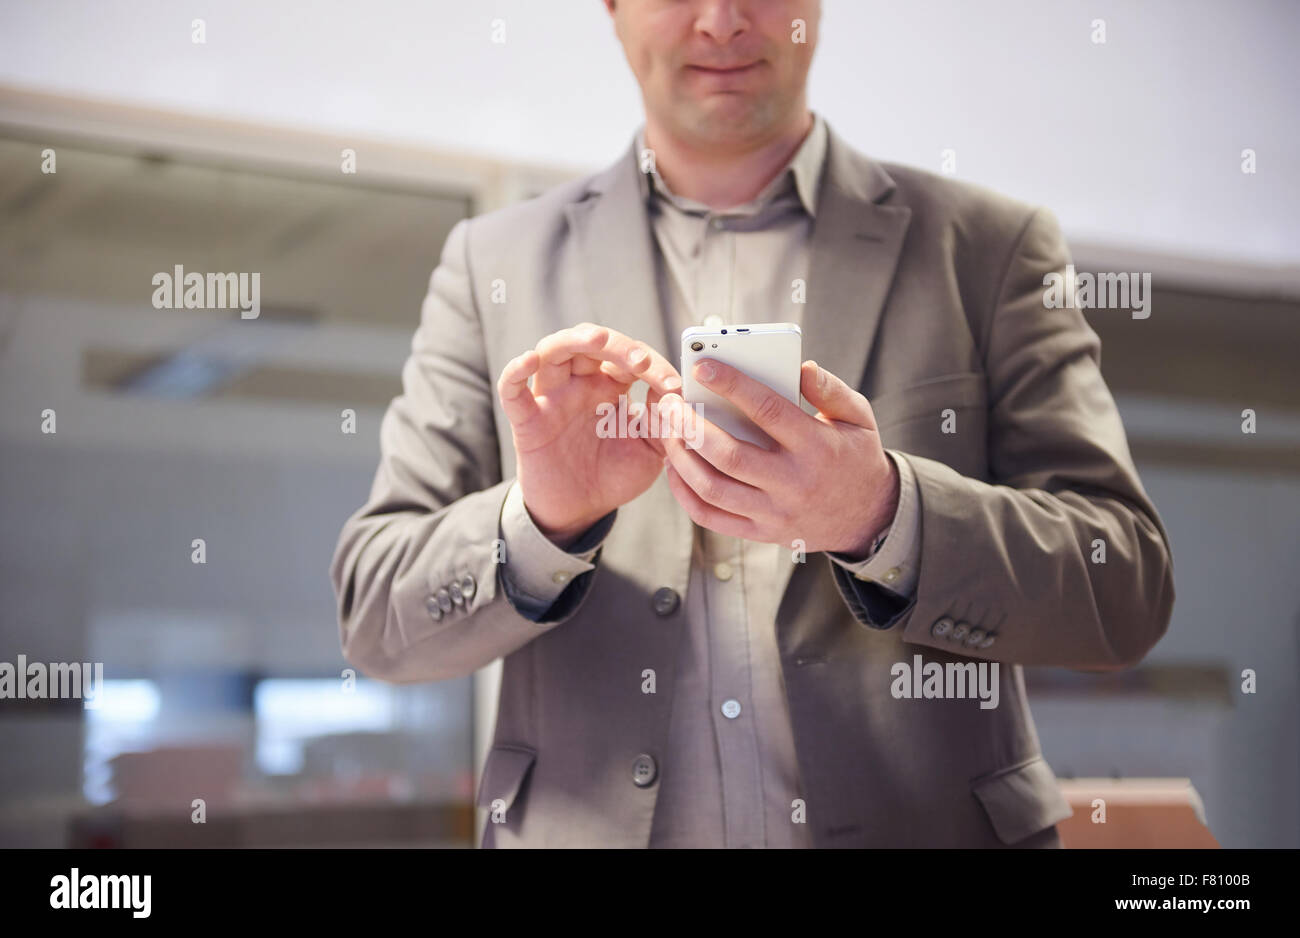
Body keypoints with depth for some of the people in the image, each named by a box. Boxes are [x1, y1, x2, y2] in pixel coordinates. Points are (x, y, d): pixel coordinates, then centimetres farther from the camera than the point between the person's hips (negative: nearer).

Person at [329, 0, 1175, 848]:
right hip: (585, 824, 1)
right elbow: (376, 615, -2)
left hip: (921, 822, 0)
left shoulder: (989, 246, -1)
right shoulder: (494, 264, 2)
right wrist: (539, 520, -21)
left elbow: (1129, 591, -7)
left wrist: (883, 515, -24)